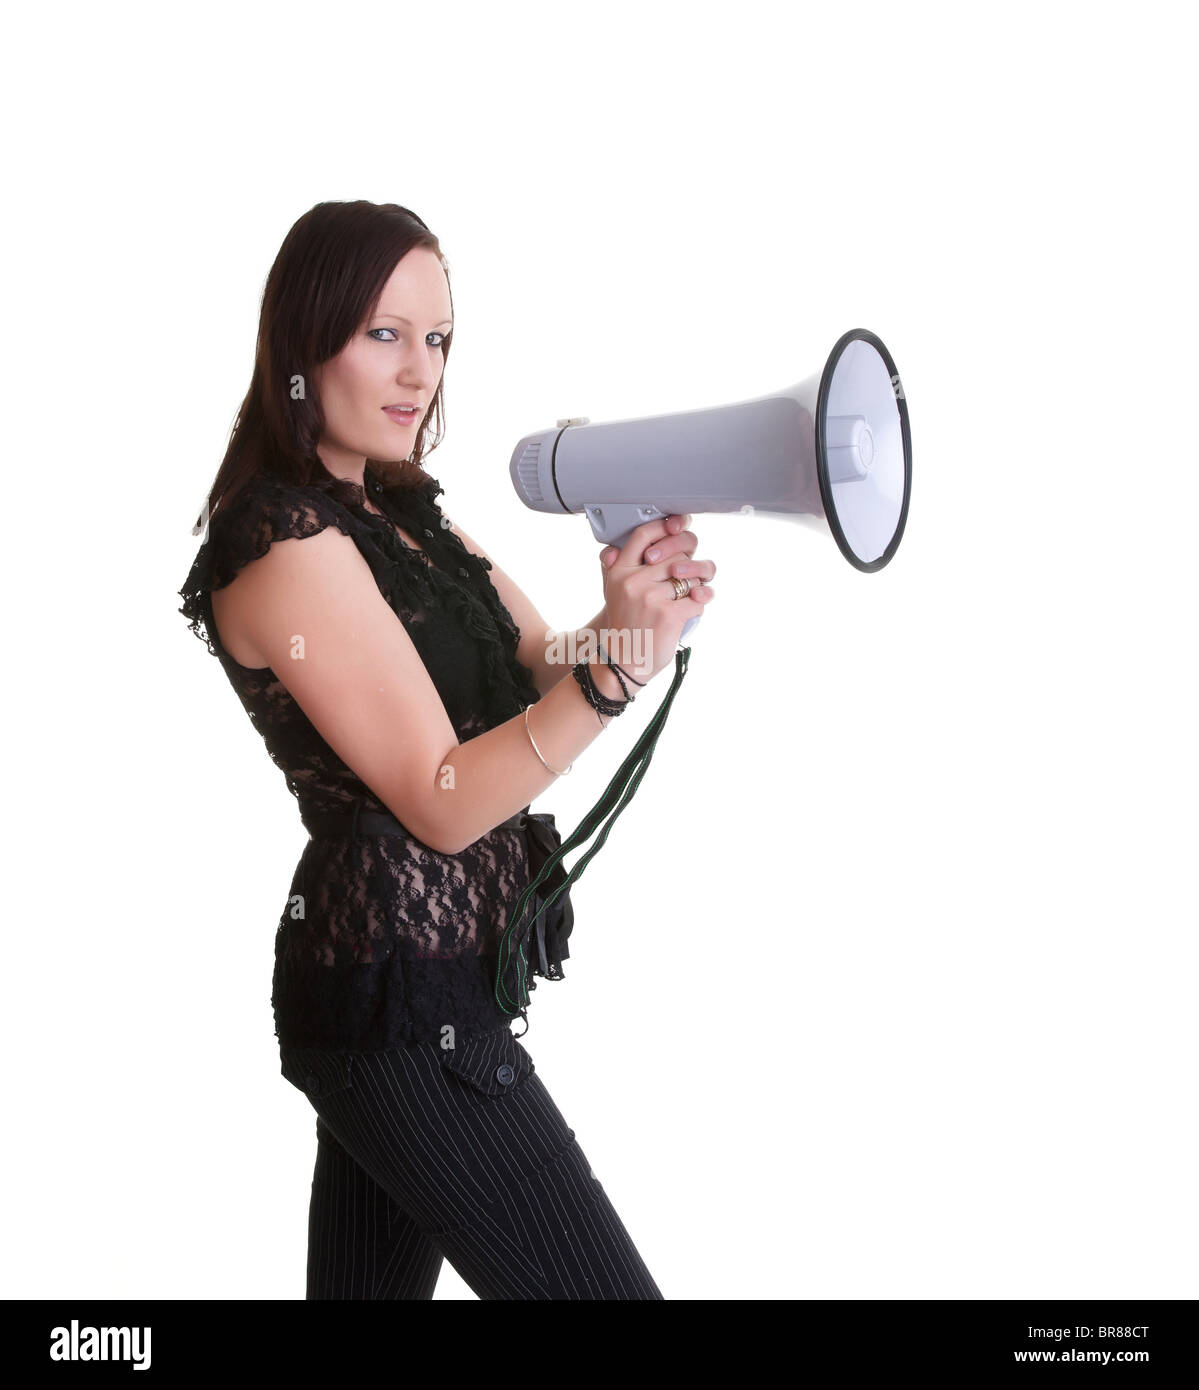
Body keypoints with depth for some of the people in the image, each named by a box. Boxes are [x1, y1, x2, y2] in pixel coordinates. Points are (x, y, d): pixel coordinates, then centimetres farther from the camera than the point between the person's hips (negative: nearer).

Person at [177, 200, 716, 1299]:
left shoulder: (407, 513, 11)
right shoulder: (287, 542, -16)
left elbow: (539, 676, 6)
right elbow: (443, 803, -19)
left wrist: (640, 610, -15)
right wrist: (614, 665, -31)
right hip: (409, 1006, -9)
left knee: (368, 1278, 17)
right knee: (603, 1285, -4)